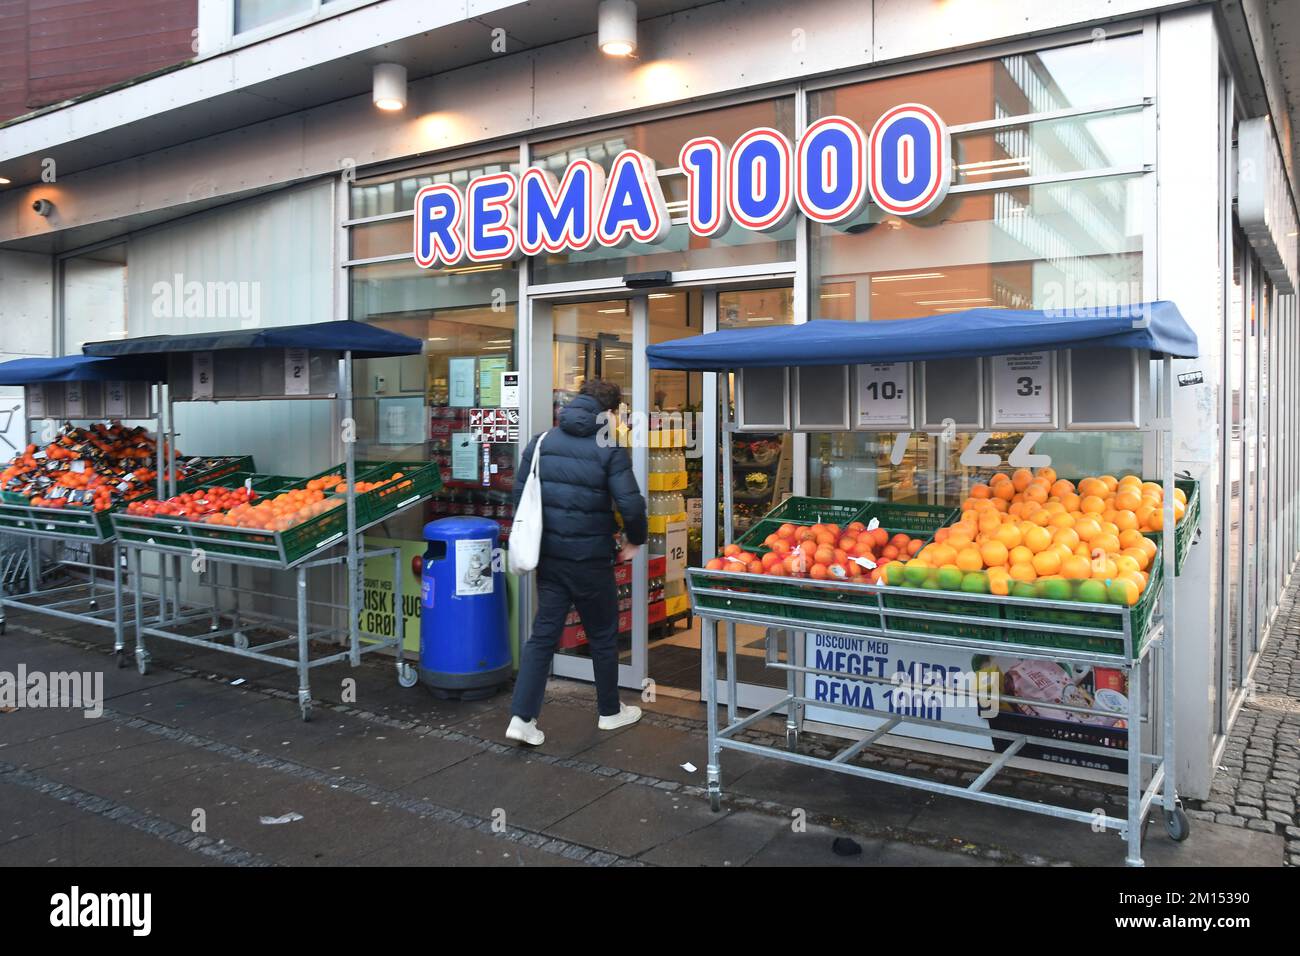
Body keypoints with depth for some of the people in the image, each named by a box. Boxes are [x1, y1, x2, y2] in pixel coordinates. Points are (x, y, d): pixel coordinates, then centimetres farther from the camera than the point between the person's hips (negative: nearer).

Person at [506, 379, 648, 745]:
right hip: (591, 560, -4)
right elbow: (631, 505, -17)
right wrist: (634, 541, 1)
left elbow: (520, 493, 7)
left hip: (549, 556, 4)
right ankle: (609, 711, 28)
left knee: (543, 634, 9)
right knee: (603, 636, 13)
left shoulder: (542, 442, 4)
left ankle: (522, 717, 3)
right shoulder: (608, 449, -10)